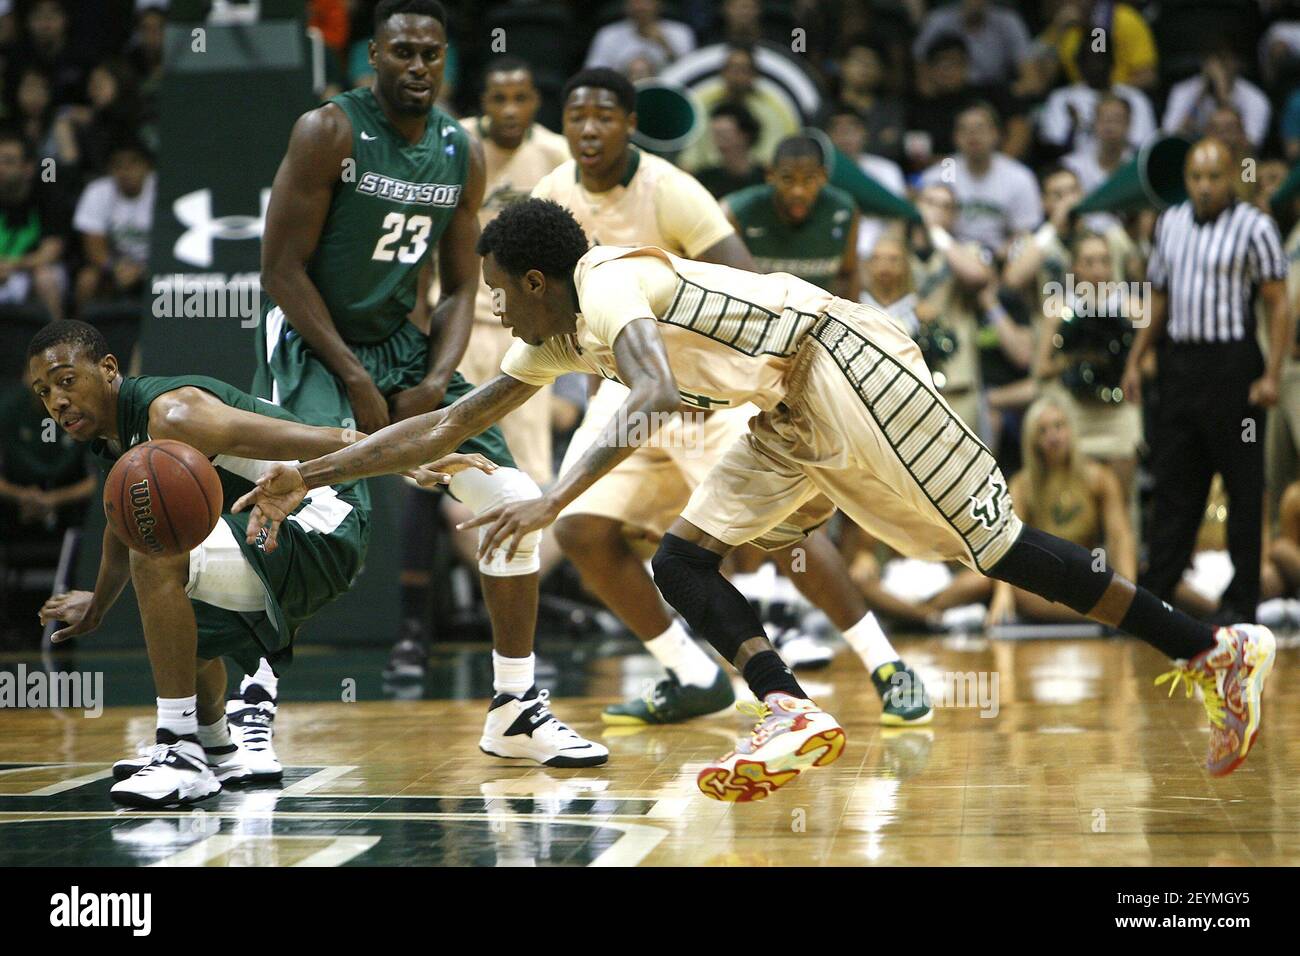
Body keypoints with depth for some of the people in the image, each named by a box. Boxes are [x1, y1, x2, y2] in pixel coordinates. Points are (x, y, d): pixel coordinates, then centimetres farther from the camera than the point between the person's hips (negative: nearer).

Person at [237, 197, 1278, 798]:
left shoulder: (608, 287, -16)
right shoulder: (556, 340, 13)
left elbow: (657, 396, -37)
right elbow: (446, 426, 18)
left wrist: (551, 501, -43)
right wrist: (308, 474, 15)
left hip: (843, 367, -10)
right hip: (793, 417, 10)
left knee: (997, 546, -10)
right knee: (683, 561, 0)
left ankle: (1217, 649, -4)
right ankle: (792, 715, -15)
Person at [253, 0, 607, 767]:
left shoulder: (463, 154, 1)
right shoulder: (329, 133, -16)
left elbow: (461, 286, 6)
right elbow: (283, 268, -16)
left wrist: (434, 383, -12)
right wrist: (357, 383, -20)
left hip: (401, 339, 6)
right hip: (311, 337, -6)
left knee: (516, 500, -1)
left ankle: (517, 711, 9)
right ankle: (255, 698, -16)